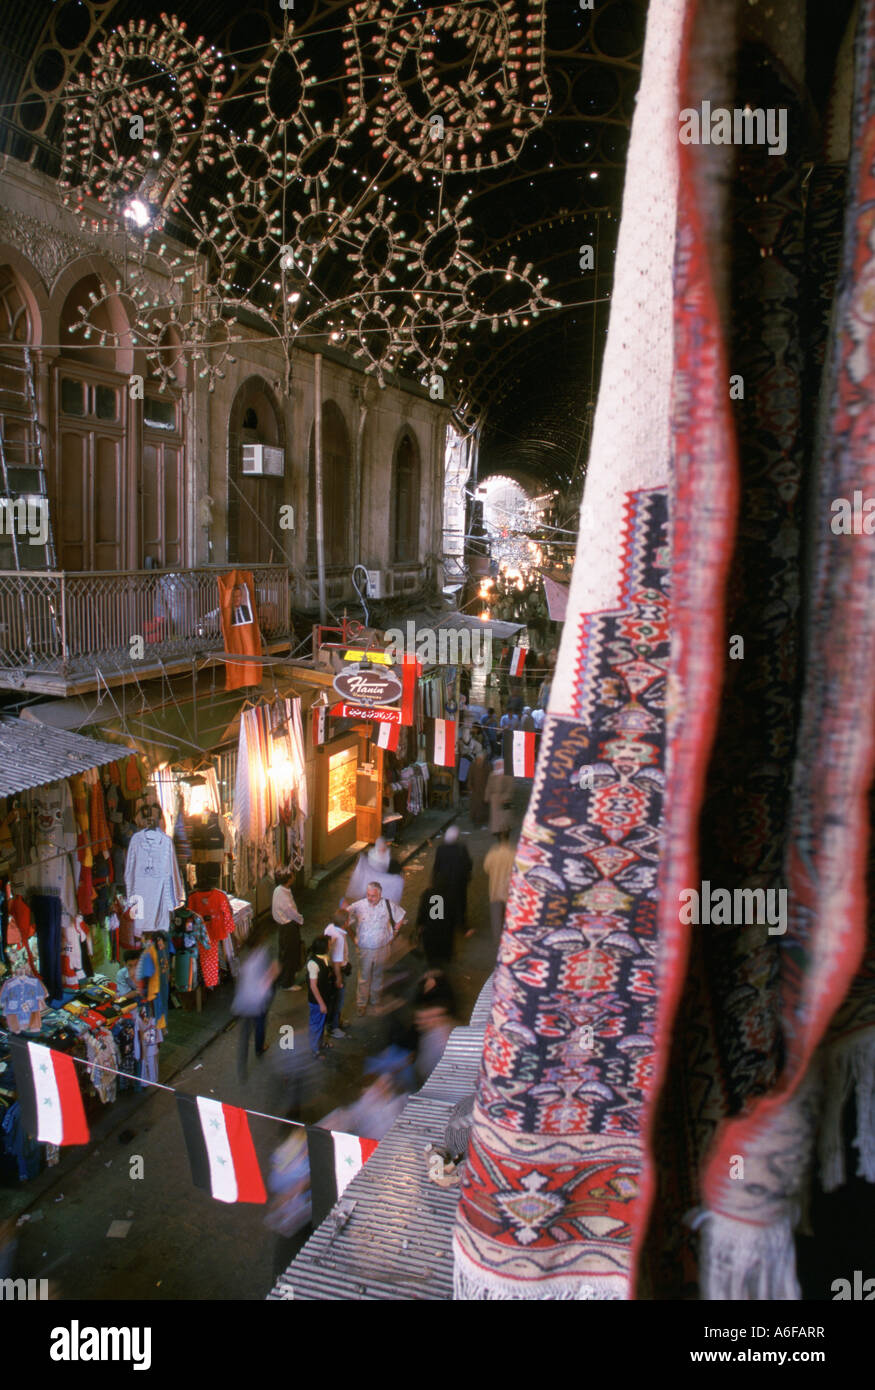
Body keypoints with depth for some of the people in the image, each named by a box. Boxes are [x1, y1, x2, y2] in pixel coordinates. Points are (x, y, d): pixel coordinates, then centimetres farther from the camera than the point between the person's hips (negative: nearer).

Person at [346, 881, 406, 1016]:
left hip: (382, 949, 2)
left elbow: (401, 915, 7)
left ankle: (375, 1000, 36)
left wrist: (394, 933, 5)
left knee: (377, 976, 17)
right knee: (364, 978, 6)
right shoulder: (359, 906, -16)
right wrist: (353, 937, -3)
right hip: (364, 949, -2)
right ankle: (361, 1003, 23)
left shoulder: (388, 906, -11)